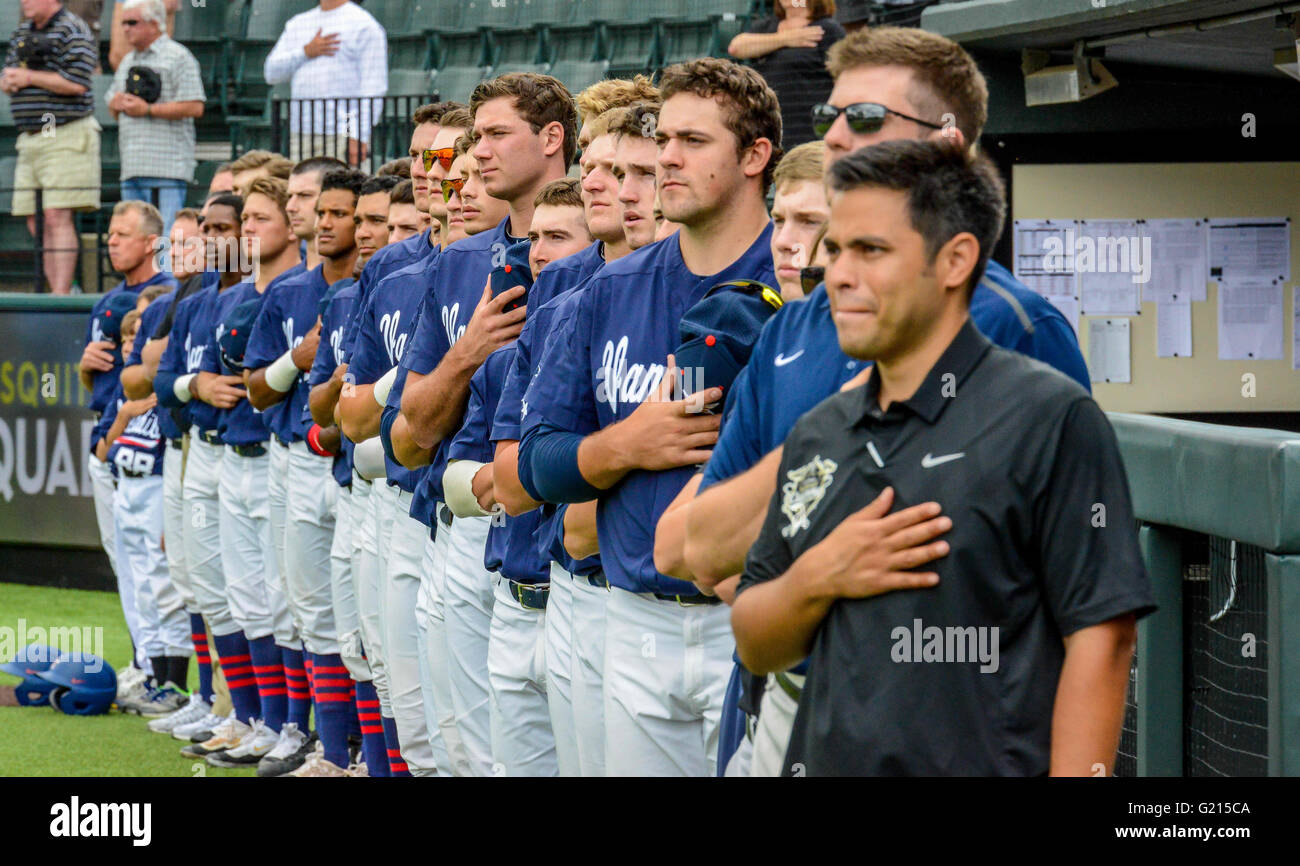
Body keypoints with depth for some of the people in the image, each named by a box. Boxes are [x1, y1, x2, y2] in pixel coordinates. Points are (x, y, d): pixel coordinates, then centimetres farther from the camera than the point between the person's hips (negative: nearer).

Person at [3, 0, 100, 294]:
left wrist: (29, 77, -10)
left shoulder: (73, 31, -7)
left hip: (65, 136, -8)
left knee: (57, 217, -14)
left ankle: (61, 293, -16)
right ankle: (55, 290, 8)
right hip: (30, 138, 8)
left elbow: (76, 83, -17)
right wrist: (9, 79, -3)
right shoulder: (22, 32, 18)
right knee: (37, 223, 5)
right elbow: (6, 80, 22)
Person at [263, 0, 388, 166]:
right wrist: (306, 52, -5)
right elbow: (272, 73, 12)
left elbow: (374, 86, -8)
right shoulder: (297, 24, 20)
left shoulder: (364, 25, 0)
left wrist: (360, 136, -17)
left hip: (343, 135, -6)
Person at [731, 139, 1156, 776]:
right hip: (825, 761, 6)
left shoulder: (1050, 418, -8)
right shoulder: (817, 436, 12)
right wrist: (819, 577, -5)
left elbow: (1101, 640, -14)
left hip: (982, 765, -6)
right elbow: (755, 648, 14)